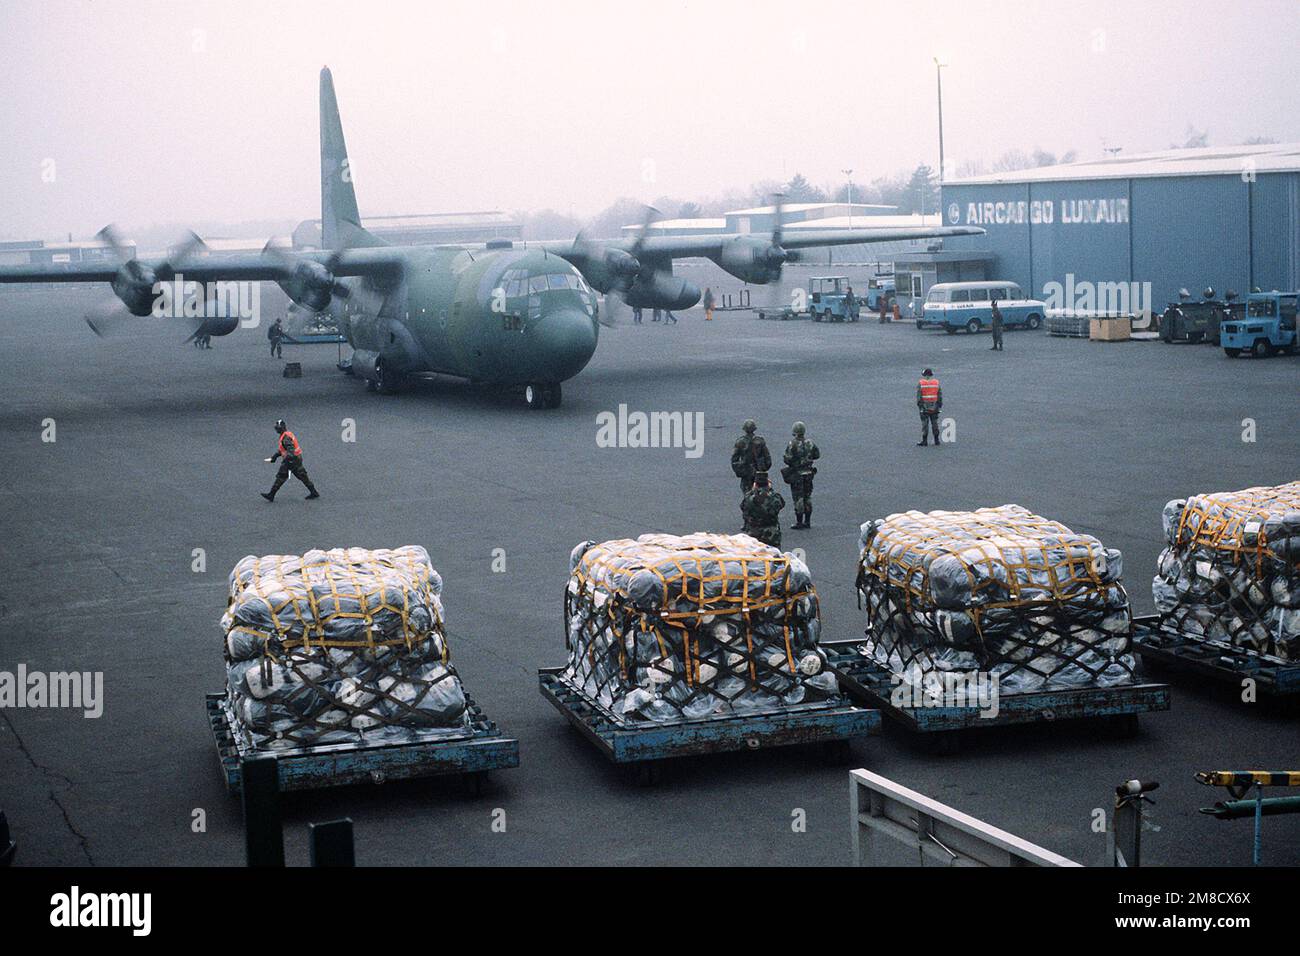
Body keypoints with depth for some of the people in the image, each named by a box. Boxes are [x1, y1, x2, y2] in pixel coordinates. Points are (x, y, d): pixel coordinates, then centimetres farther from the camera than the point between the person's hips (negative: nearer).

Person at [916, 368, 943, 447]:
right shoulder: (936, 383, 3)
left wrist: (919, 405, -2)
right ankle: (936, 440, 11)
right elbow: (940, 395, 3)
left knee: (924, 423, -1)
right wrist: (940, 404, 8)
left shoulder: (920, 383, -4)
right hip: (934, 407, 2)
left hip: (924, 406, -2)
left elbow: (918, 396, -7)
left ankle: (924, 441, -2)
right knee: (934, 422, 9)